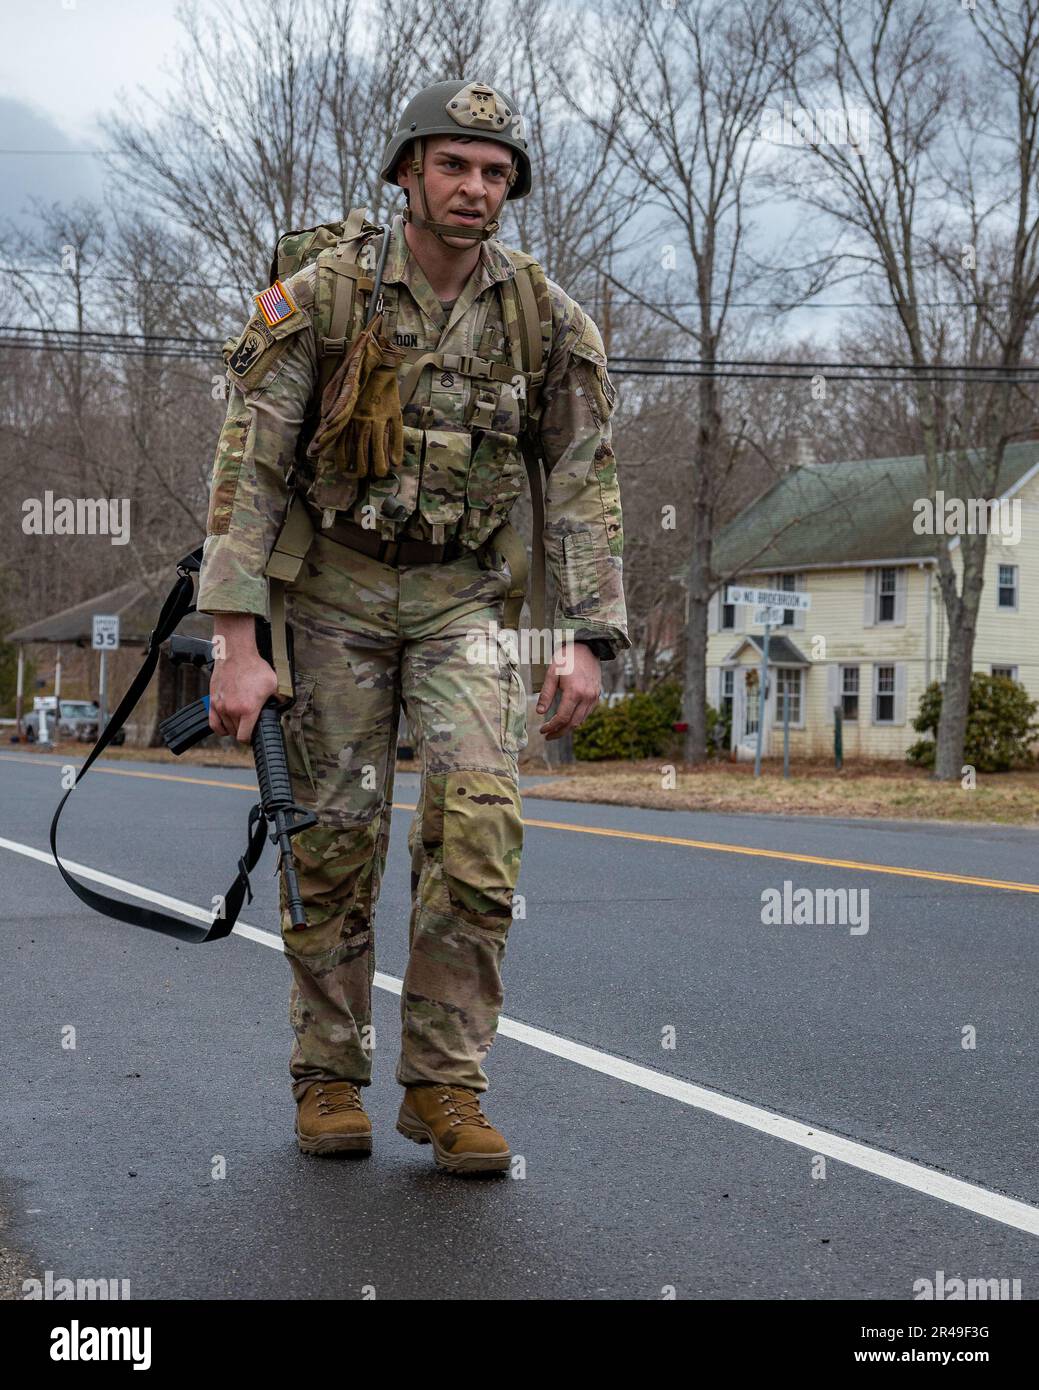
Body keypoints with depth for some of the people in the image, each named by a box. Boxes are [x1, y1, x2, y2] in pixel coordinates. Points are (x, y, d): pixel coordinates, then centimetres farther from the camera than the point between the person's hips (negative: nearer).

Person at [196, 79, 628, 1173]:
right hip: (336, 588, -1)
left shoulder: (545, 315, -5)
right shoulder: (323, 294, -12)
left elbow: (584, 481, -1)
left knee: (479, 816, -15)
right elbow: (247, 469, -13)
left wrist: (587, 641, -9)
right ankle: (329, 1078, 16)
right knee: (337, 835, 1)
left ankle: (444, 1084, -4)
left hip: (460, 595, 1)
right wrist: (238, 643, -19)